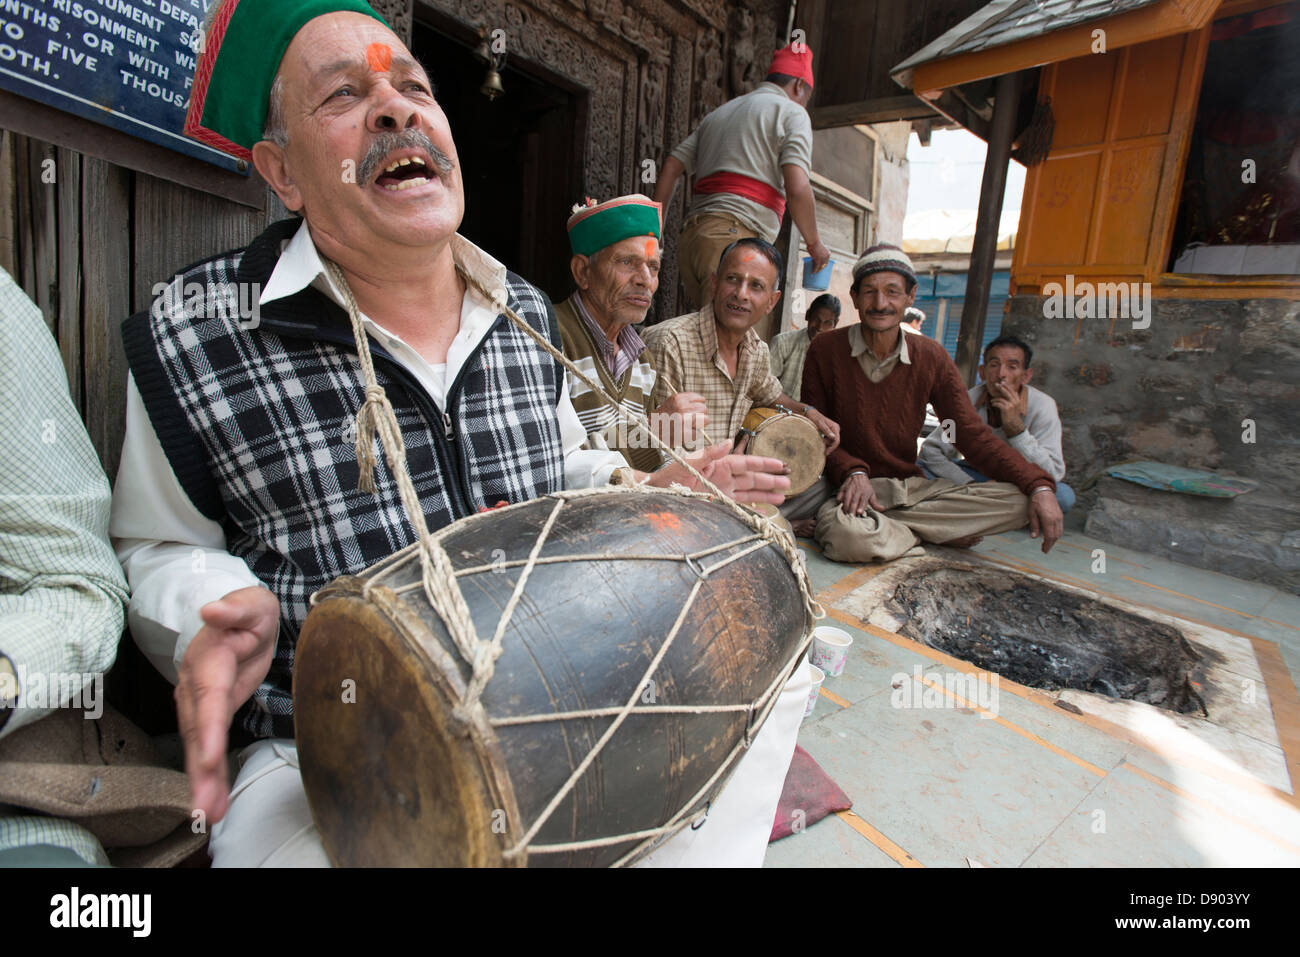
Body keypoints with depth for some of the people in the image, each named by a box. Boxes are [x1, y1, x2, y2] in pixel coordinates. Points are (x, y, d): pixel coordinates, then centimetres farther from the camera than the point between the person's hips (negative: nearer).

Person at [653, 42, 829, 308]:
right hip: (735, 235, -7)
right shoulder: (791, 112, 9)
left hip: (691, 233, 7)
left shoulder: (719, 113, 31)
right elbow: (797, 188, -7)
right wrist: (815, 243, 5)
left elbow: (670, 168, 22)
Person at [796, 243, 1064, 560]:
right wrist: (852, 471, -24)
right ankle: (930, 534, -7)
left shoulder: (931, 357, 4)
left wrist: (1038, 486, -11)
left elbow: (971, 434, 2)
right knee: (845, 536, -39)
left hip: (912, 486, 5)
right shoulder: (825, 350, -5)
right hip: (853, 486, -4)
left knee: (1018, 501, -16)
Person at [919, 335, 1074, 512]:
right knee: (921, 466, -18)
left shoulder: (1042, 406, -22)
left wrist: (1014, 424, -38)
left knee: (1064, 496, -35)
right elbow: (930, 450, -13)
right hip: (981, 474, 2)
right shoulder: (969, 401, -15)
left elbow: (1052, 475, -30)